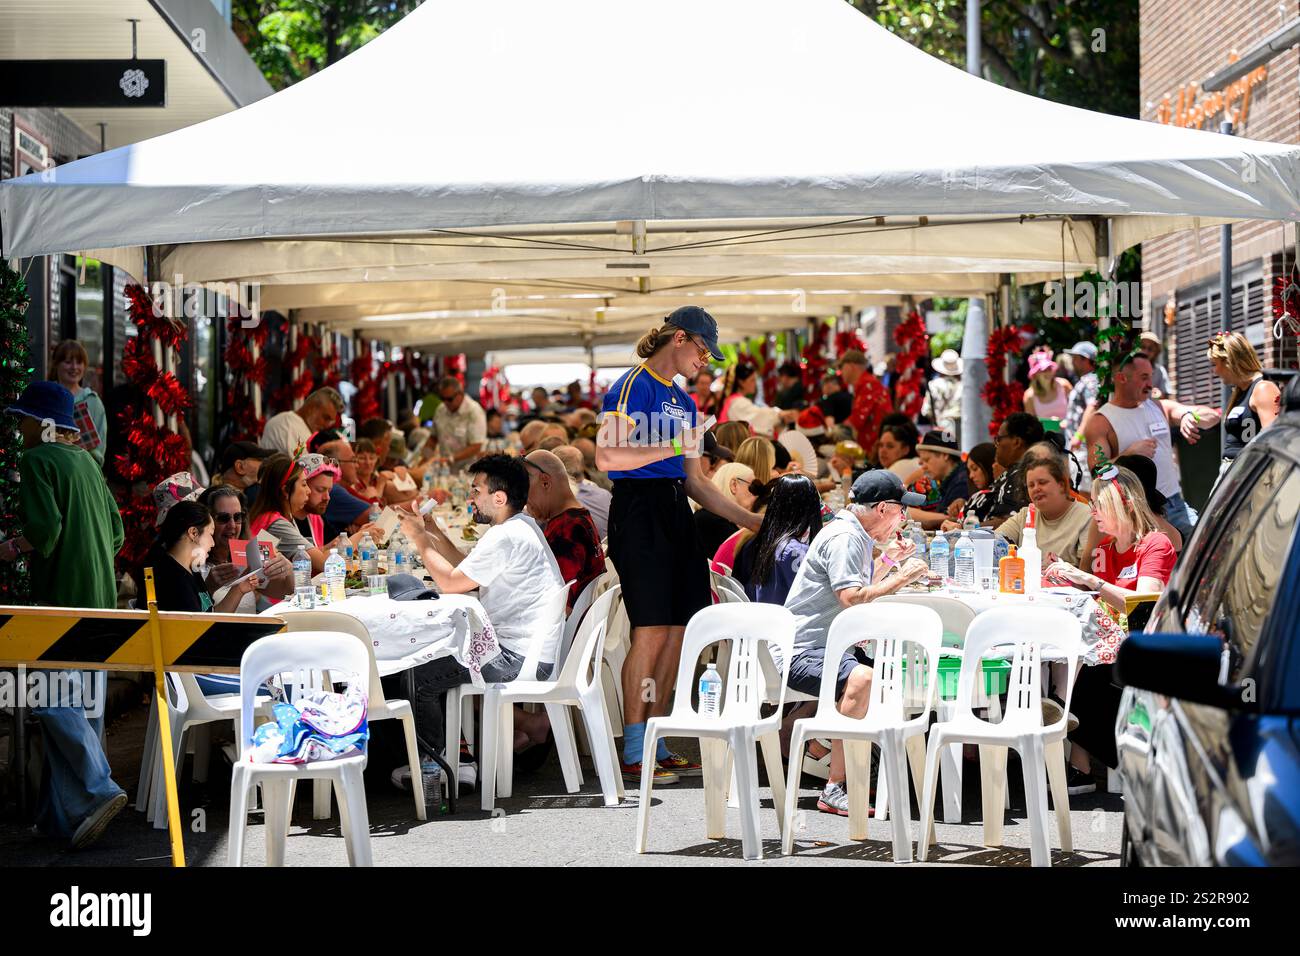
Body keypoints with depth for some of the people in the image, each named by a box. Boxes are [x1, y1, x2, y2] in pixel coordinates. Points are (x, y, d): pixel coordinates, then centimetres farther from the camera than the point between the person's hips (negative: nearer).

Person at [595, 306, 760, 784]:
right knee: (651, 631, -10)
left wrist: (752, 520, 19)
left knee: (679, 630, 6)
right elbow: (607, 458, -18)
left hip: (675, 512, 9)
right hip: (639, 512, -9)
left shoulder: (684, 402, 21)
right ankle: (634, 753, -3)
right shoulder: (632, 387, -6)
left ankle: (656, 744, 14)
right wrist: (674, 446, -13)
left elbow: (696, 483, 23)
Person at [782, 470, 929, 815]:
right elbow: (852, 597, -26)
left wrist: (888, 559, 20)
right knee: (862, 679, -35)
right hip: (803, 653, -11)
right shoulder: (843, 538, -15)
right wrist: (901, 578, -18)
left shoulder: (857, 535, 18)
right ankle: (833, 791, -35)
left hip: (830, 647, 11)